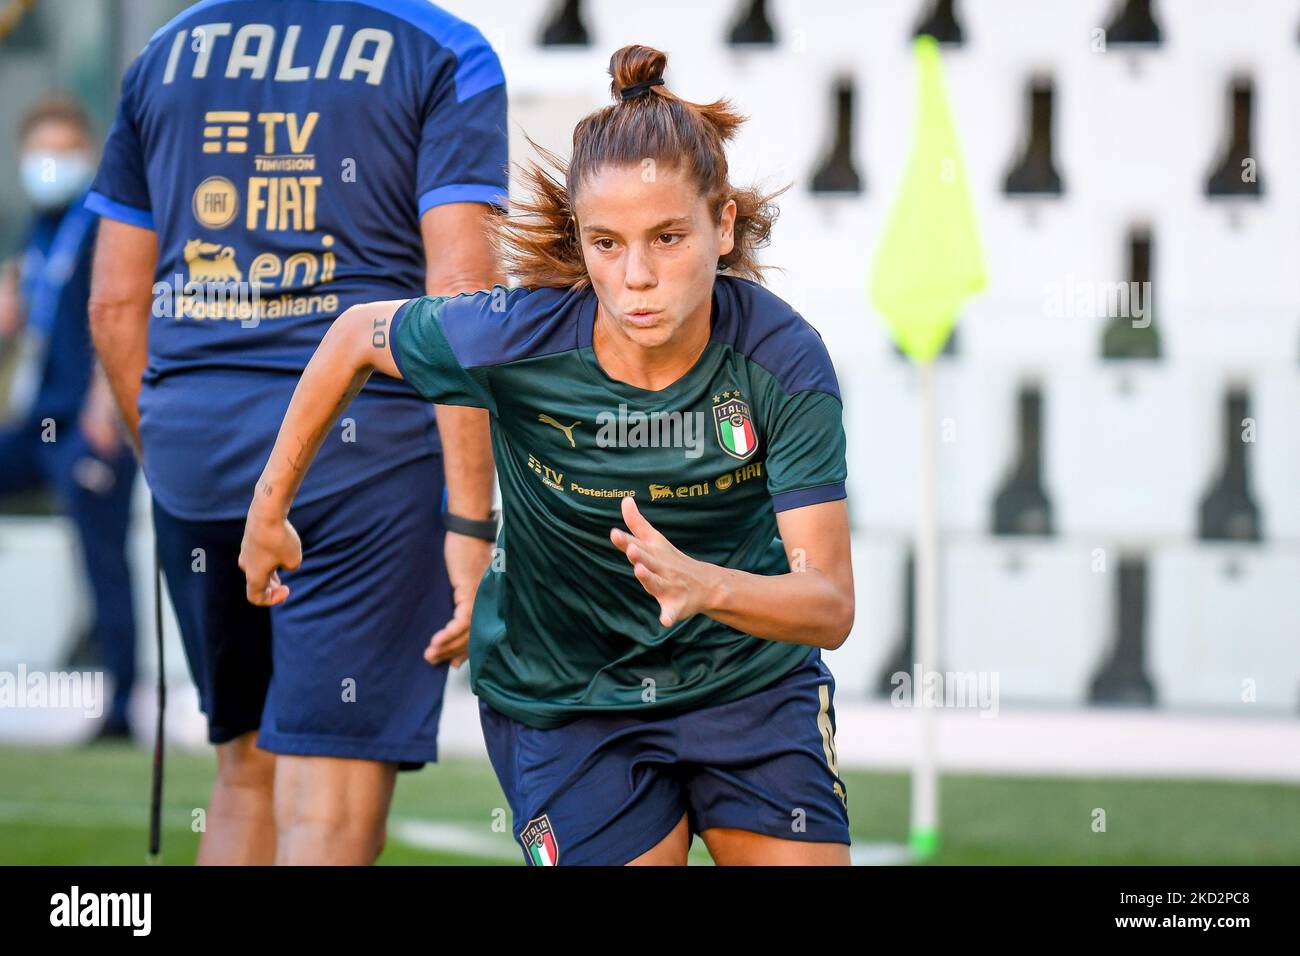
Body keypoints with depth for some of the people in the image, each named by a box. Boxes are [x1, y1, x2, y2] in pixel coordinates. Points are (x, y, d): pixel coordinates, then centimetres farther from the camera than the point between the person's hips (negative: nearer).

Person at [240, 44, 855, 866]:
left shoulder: (783, 358, -24)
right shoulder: (517, 340, -26)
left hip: (753, 675, 1)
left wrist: (704, 586, -46)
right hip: (561, 697, -1)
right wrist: (271, 506, 7)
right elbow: (357, 335, -3)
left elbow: (831, 606, -26)